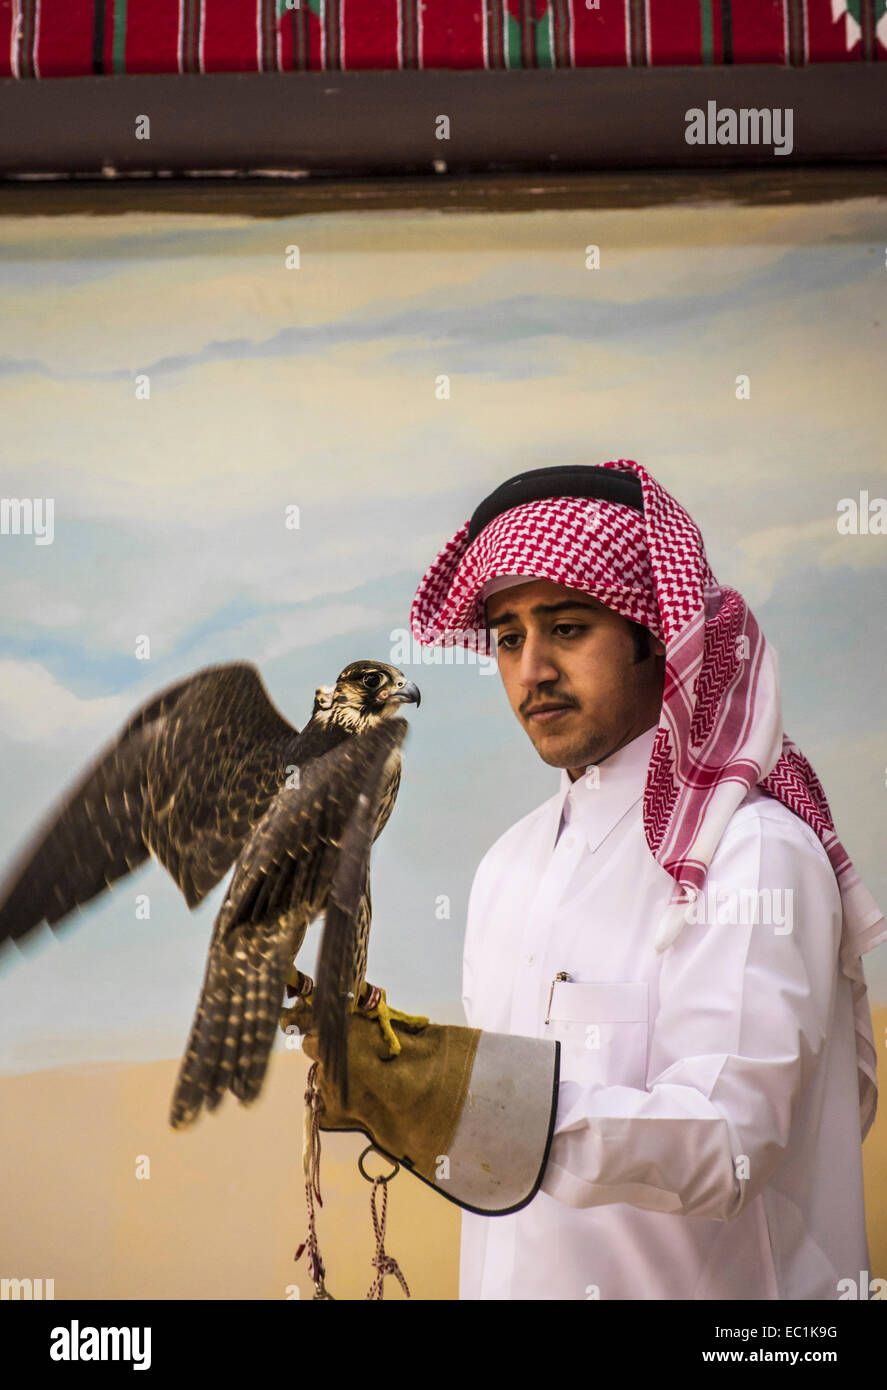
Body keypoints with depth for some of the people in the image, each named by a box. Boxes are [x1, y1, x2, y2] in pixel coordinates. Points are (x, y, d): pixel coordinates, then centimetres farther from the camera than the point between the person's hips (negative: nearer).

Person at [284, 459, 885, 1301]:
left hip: (691, 1287, -6)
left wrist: (450, 1090, -34)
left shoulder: (753, 848, -19)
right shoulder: (509, 862, 4)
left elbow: (721, 1148, -27)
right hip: (513, 1279, 6)